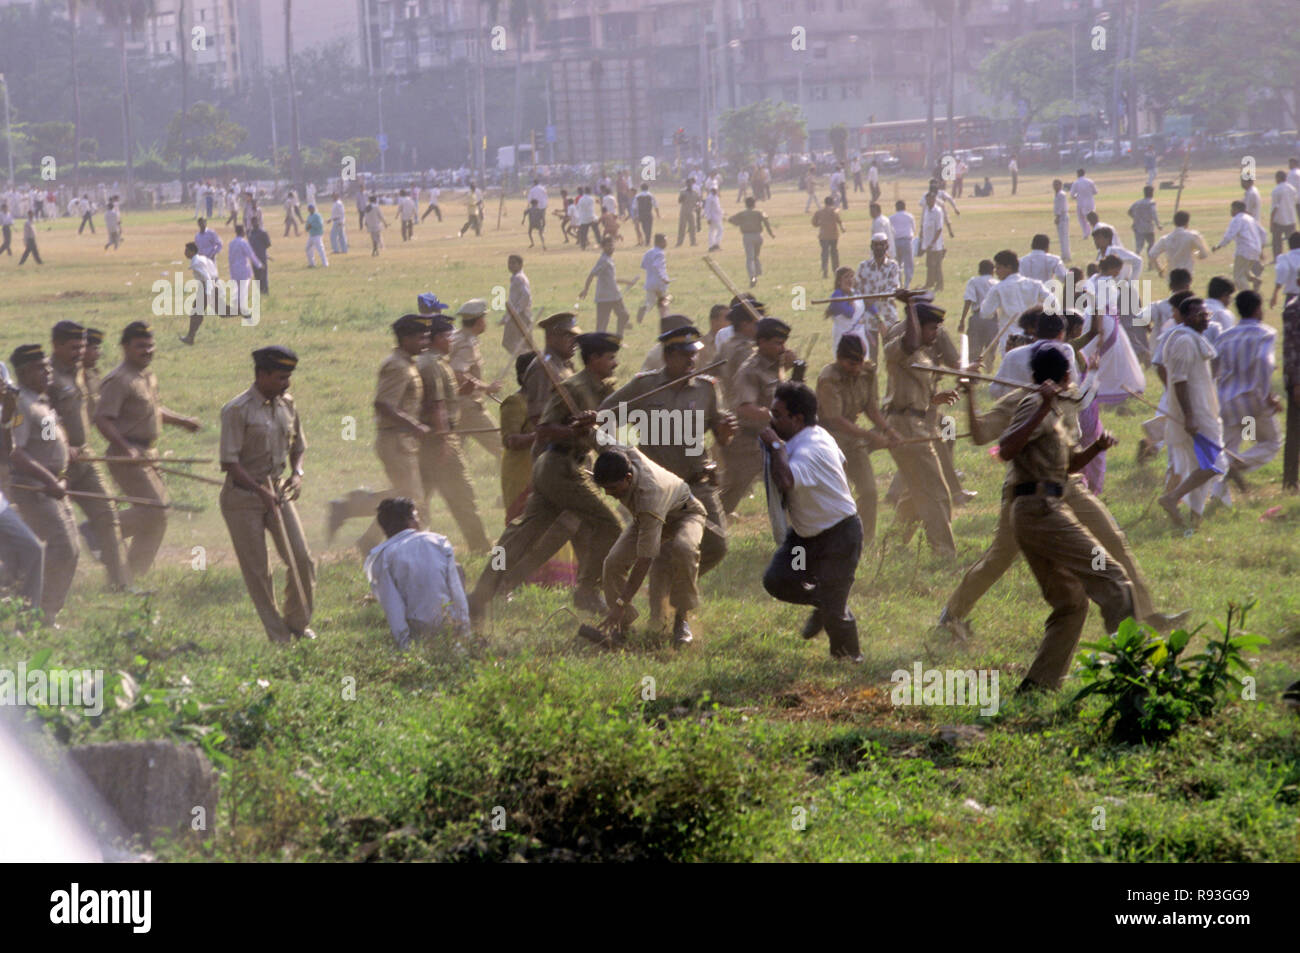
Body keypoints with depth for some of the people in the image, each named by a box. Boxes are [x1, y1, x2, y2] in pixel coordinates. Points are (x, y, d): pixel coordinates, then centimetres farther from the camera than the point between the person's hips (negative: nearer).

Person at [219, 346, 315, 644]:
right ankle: (278, 635, 7)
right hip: (243, 495, -6)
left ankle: (297, 622, 19)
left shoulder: (286, 405, 6)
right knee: (257, 570, -1)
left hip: (277, 490, 6)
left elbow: (297, 446, 20)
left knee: (302, 559, -1)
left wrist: (296, 474, 0)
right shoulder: (237, 410, -14)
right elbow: (230, 462, -17)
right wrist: (261, 492, -23)